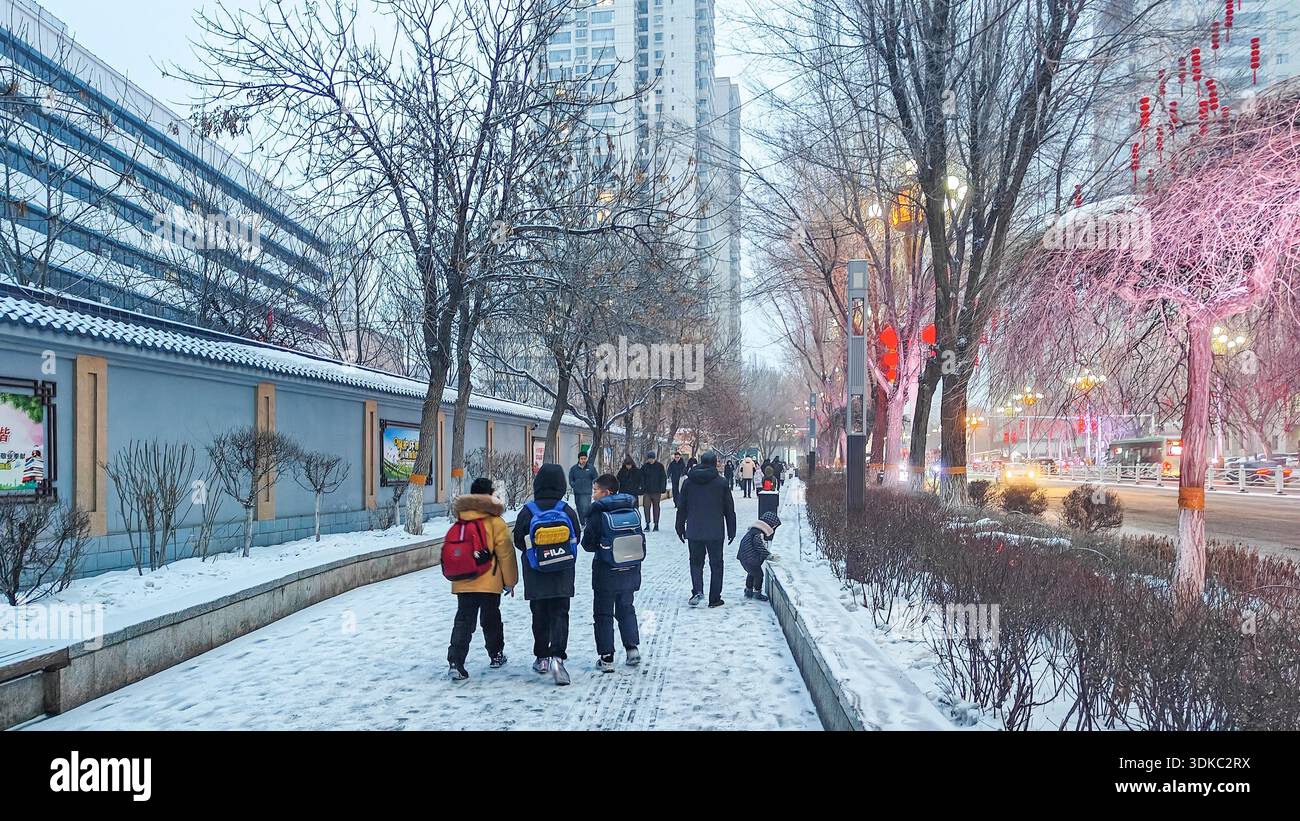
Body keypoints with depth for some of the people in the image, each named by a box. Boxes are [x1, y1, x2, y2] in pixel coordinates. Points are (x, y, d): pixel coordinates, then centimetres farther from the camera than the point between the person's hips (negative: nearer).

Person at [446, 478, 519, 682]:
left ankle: (455, 662, -10)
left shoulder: (459, 523, 6)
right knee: (491, 620, 14)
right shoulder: (496, 523, -9)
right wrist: (510, 581, 3)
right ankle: (496, 655, 30)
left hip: (463, 583, 3)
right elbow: (505, 554, -6)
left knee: (463, 622, 3)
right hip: (489, 583, -3)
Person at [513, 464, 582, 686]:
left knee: (539, 615, 15)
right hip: (562, 576, 0)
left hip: (535, 575, 0)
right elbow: (576, 538, 2)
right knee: (559, 615, 2)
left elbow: (518, 541, -1)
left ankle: (542, 657, 22)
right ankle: (556, 656, -16)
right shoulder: (568, 511, -7)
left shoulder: (527, 512, -8)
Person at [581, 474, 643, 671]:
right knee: (626, 609, 20)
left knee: (603, 614, 6)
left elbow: (588, 544, -13)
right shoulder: (632, 510, 2)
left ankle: (606, 658, 5)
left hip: (606, 572, -5)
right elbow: (641, 538, 8)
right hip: (630, 571, 5)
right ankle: (632, 648, 10)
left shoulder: (597, 512, -14)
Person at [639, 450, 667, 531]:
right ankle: (647, 524, -4)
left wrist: (662, 491, -6)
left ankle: (656, 524, 16)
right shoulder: (644, 466, 3)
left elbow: (663, 478, 0)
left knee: (656, 507, 8)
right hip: (647, 491, 1)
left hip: (656, 491, -1)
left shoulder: (659, 466, -1)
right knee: (646, 507, -8)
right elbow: (642, 479, 7)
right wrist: (642, 490, 0)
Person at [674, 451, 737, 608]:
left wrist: (680, 528, 16)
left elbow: (681, 507, 7)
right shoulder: (721, 482, -3)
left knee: (696, 562, 13)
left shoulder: (688, 482, 2)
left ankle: (697, 590, -8)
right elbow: (729, 509, 0)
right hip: (715, 532, -2)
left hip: (694, 532, 2)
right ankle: (714, 598, 10)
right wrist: (731, 530, 8)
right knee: (716, 564, 8)